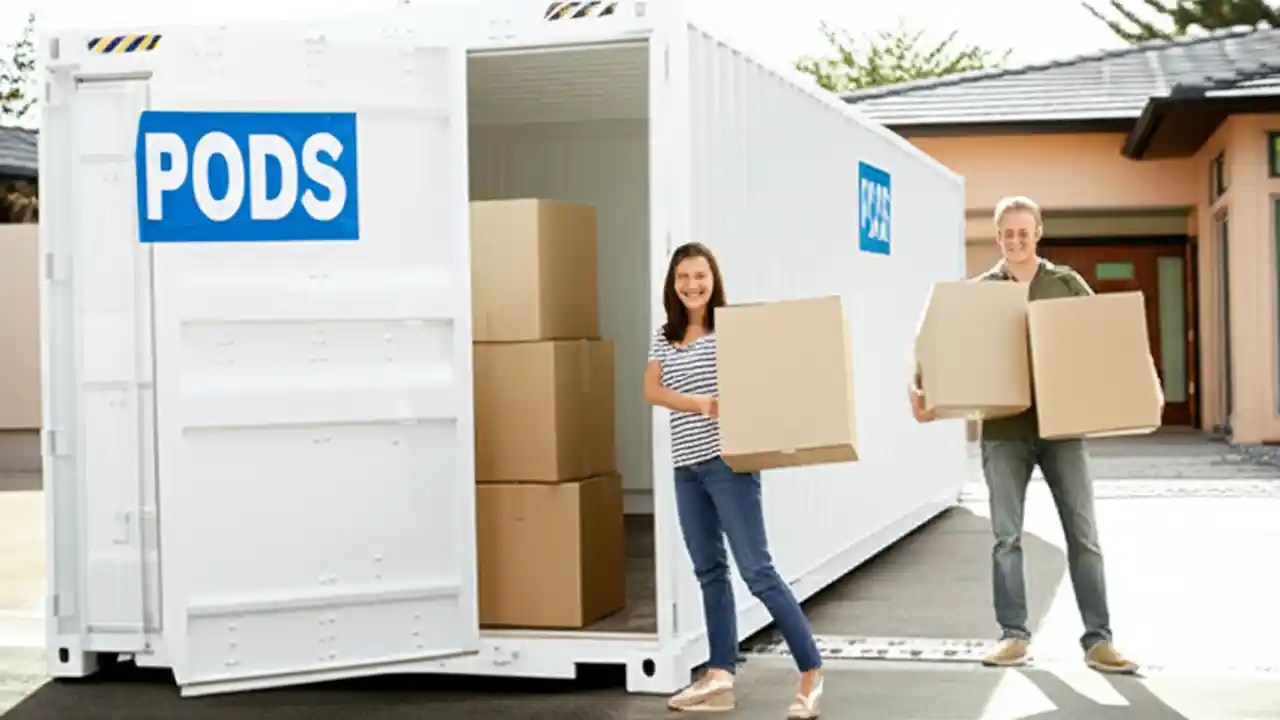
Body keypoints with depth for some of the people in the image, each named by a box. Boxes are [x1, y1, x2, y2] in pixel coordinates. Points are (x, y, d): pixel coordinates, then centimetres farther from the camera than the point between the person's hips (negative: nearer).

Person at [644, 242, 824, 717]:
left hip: (728, 461, -6)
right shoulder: (664, 337, 11)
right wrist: (701, 404, -12)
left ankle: (811, 672, -4)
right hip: (686, 466, 6)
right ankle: (719, 677, 13)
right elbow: (652, 391, 2)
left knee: (756, 570, -9)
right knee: (710, 571, 9)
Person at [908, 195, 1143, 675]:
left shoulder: (1067, 284, 8)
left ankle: (1098, 639, 5)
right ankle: (1013, 635, 12)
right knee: (1006, 536, 3)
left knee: (1083, 533, 0)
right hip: (1004, 428, 0)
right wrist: (922, 389, -14)